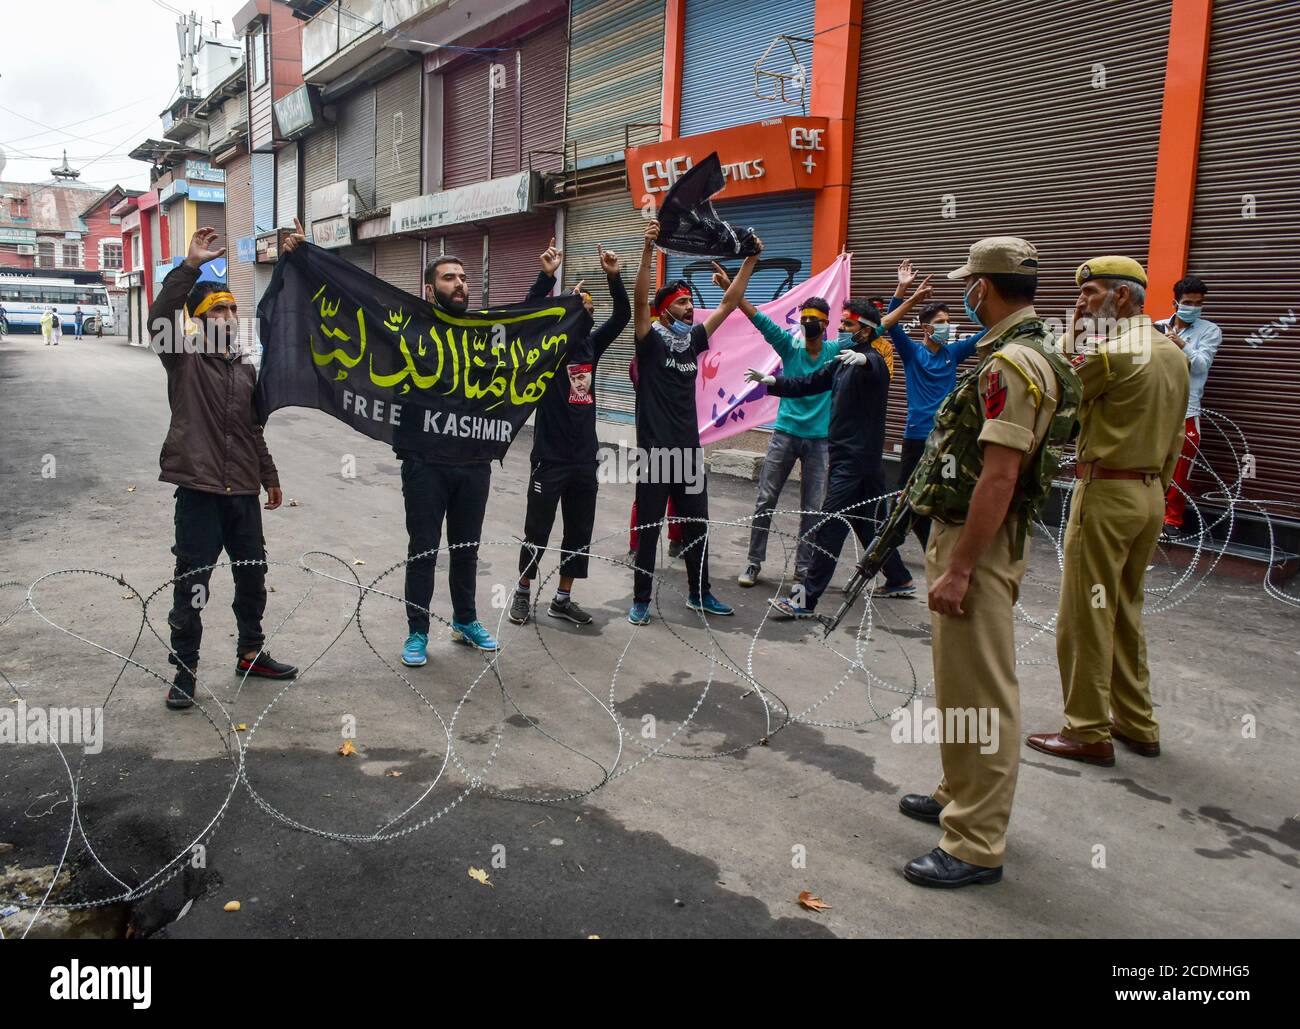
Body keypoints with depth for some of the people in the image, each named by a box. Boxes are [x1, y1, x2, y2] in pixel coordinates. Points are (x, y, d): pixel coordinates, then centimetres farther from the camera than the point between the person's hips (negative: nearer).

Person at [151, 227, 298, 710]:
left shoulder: (246, 370, 14)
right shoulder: (185, 362, -2)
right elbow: (160, 319, -22)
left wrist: (269, 477, 24)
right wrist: (190, 265, -26)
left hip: (243, 491, 6)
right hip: (198, 490, -6)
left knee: (252, 576, 15)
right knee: (191, 584, -1)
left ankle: (251, 653, 32)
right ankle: (184, 670, 12)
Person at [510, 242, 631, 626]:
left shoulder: (591, 346, 8)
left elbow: (622, 316, 2)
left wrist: (613, 276, -9)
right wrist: (547, 275, -32)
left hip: (585, 459, 5)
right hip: (550, 458, -5)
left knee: (579, 532, 10)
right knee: (537, 531, 6)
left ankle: (562, 599, 23)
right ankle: (522, 593, 24)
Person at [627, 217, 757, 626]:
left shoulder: (693, 341, 10)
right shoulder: (650, 340, -5)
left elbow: (728, 304, 12)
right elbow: (639, 298, -21)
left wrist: (750, 261, 8)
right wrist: (648, 248, -31)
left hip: (689, 449, 6)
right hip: (655, 449, -6)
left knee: (696, 525, 13)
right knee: (649, 528, 2)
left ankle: (699, 594, 27)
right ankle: (641, 600, 14)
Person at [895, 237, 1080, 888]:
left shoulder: (1012, 363, -19)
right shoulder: (1029, 353, 14)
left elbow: (999, 476, -25)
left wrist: (958, 568, -25)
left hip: (978, 542, -11)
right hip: (966, 533, 11)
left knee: (979, 695, -4)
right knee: (961, 684, 21)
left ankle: (976, 846, 6)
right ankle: (962, 796, 36)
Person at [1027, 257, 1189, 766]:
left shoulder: (1112, 351, -16)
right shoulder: (1173, 355, 12)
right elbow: (1173, 438, 16)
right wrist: (1154, 489, 22)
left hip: (1106, 493, -9)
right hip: (1150, 494, 9)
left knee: (1086, 615, -1)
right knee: (1126, 612, 17)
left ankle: (1088, 732, 5)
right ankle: (1137, 723, 25)